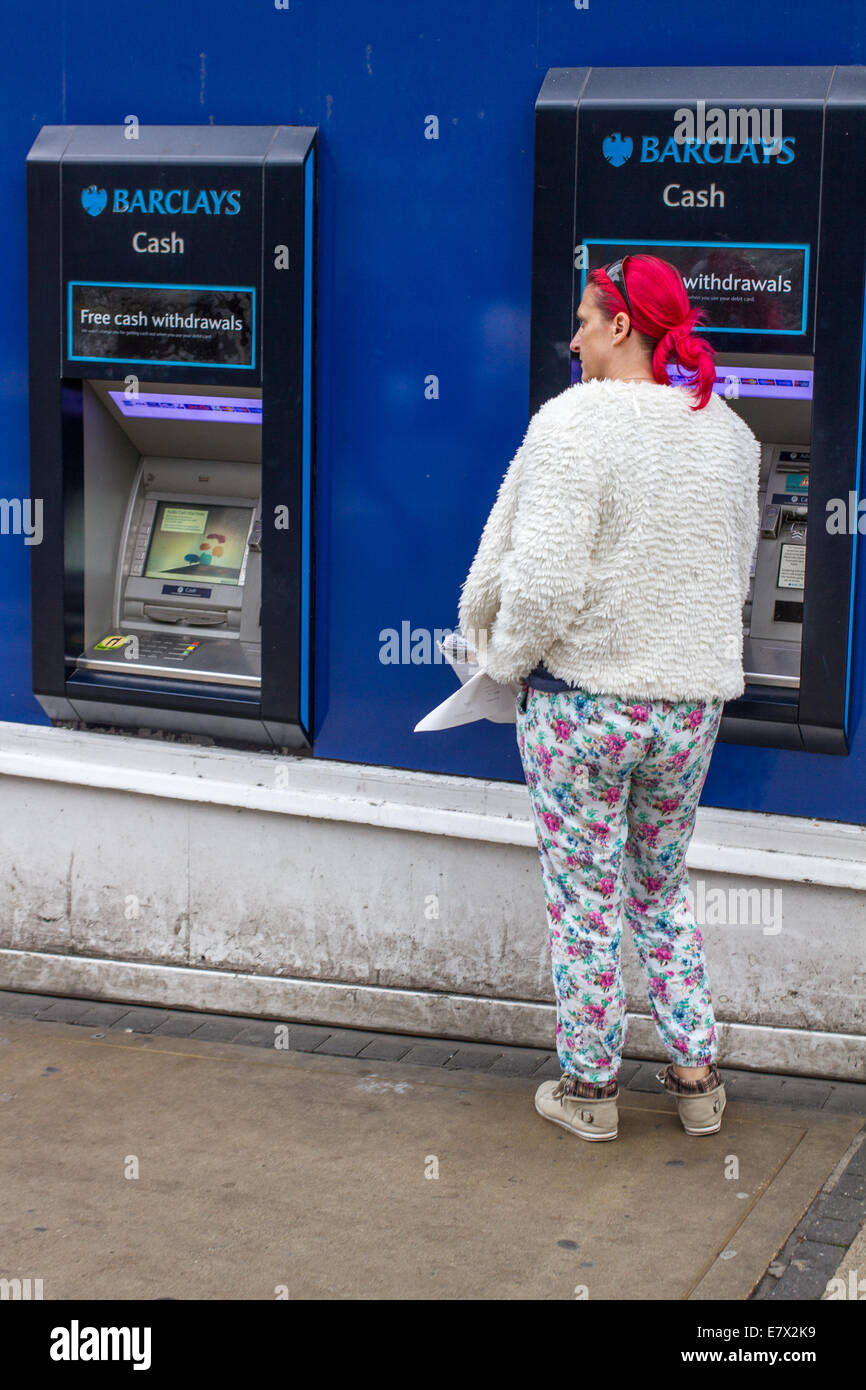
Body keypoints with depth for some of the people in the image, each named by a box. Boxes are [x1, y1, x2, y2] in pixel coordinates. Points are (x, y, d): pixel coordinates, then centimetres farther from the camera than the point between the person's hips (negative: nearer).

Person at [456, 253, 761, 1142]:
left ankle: (588, 1087, 19)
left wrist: (506, 659, -6)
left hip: (582, 700, -6)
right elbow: (734, 576, 12)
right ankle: (696, 1075, 22)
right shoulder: (729, 433, 4)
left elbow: (546, 580, -23)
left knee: (584, 900, 8)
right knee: (663, 887, 22)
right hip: (690, 701, 6)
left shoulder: (575, 421, -16)